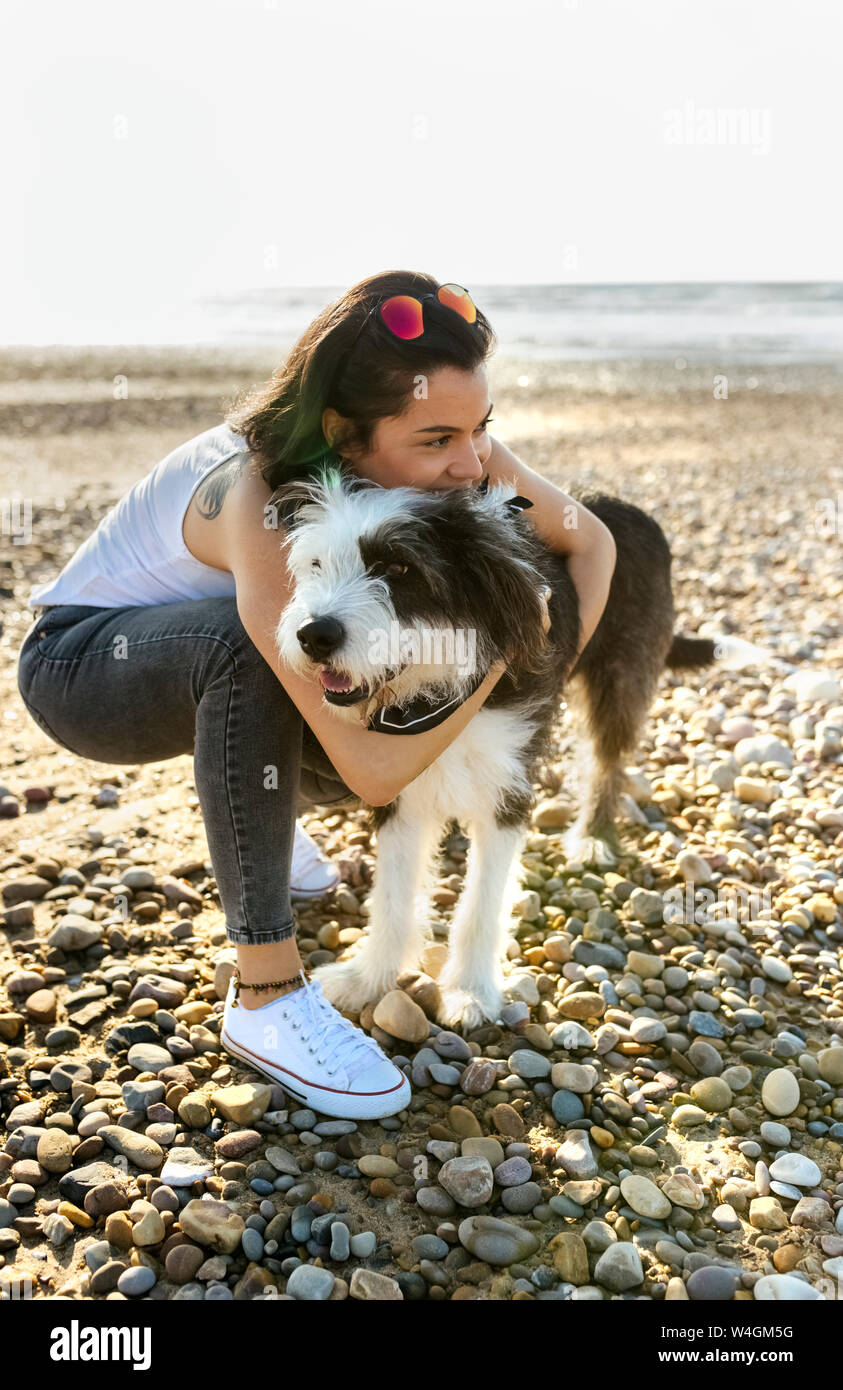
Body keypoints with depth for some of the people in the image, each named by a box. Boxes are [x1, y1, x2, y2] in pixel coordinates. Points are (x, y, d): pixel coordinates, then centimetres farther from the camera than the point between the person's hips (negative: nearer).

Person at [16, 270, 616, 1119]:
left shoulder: (451, 448, -20)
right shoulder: (264, 505, -40)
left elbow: (591, 540, -3)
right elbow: (373, 775, -40)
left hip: (196, 667, 6)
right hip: (79, 663, -6)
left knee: (410, 754, -12)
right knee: (252, 639, -38)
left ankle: (256, 810, 23)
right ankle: (265, 998, -27)